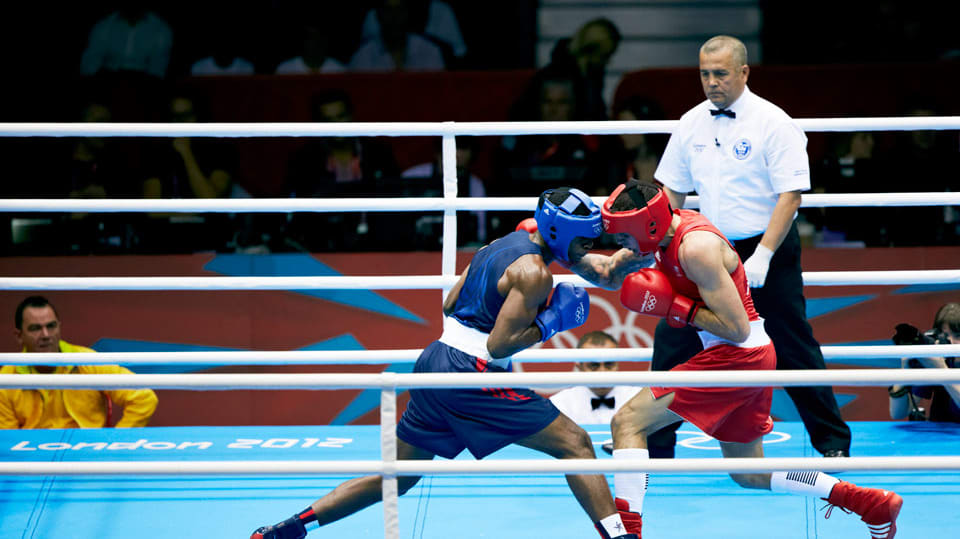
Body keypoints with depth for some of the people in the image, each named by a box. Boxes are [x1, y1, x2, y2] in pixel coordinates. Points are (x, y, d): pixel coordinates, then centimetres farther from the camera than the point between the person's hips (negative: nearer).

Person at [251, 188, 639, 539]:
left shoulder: (502, 244, 15)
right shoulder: (534, 273, -11)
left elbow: (449, 305, 22)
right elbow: (498, 344, -16)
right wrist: (551, 322, -8)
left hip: (437, 359, 9)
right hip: (470, 374, -9)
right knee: (575, 443, -4)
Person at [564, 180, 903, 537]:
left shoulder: (696, 247, -22)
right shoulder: (665, 231, 6)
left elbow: (736, 328, -23)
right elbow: (610, 275, 18)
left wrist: (671, 305, -20)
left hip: (738, 356, -10)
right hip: (752, 357, 10)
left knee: (628, 422, -11)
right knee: (749, 475, 19)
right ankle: (875, 504, 19)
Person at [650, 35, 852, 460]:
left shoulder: (773, 123, -11)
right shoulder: (692, 124, 6)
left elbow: (790, 195, -15)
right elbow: (672, 191, 15)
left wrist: (762, 257, -22)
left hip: (765, 251, -5)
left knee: (792, 350, -1)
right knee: (671, 341, 1)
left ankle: (833, 442, 11)